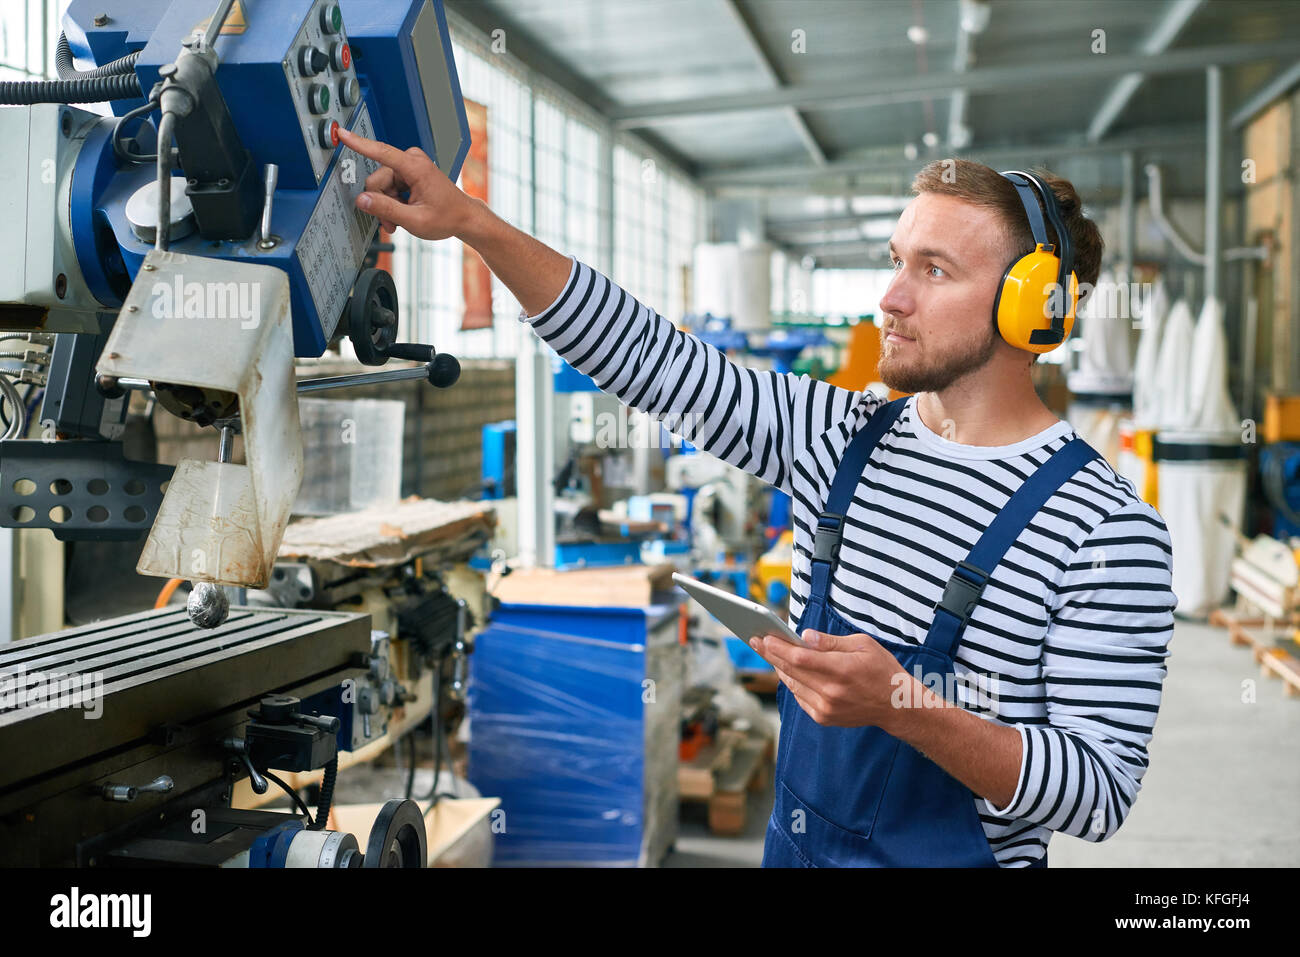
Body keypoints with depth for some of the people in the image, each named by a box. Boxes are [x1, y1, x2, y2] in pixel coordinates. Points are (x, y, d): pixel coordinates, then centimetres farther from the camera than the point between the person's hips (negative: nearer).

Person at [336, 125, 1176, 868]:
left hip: (961, 852, -5)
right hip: (792, 847, 6)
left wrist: (902, 706, -34)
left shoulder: (1108, 531, -19)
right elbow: (650, 352, -2)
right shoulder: (835, 437, -2)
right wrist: (471, 221, -9)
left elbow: (1102, 796, -20)